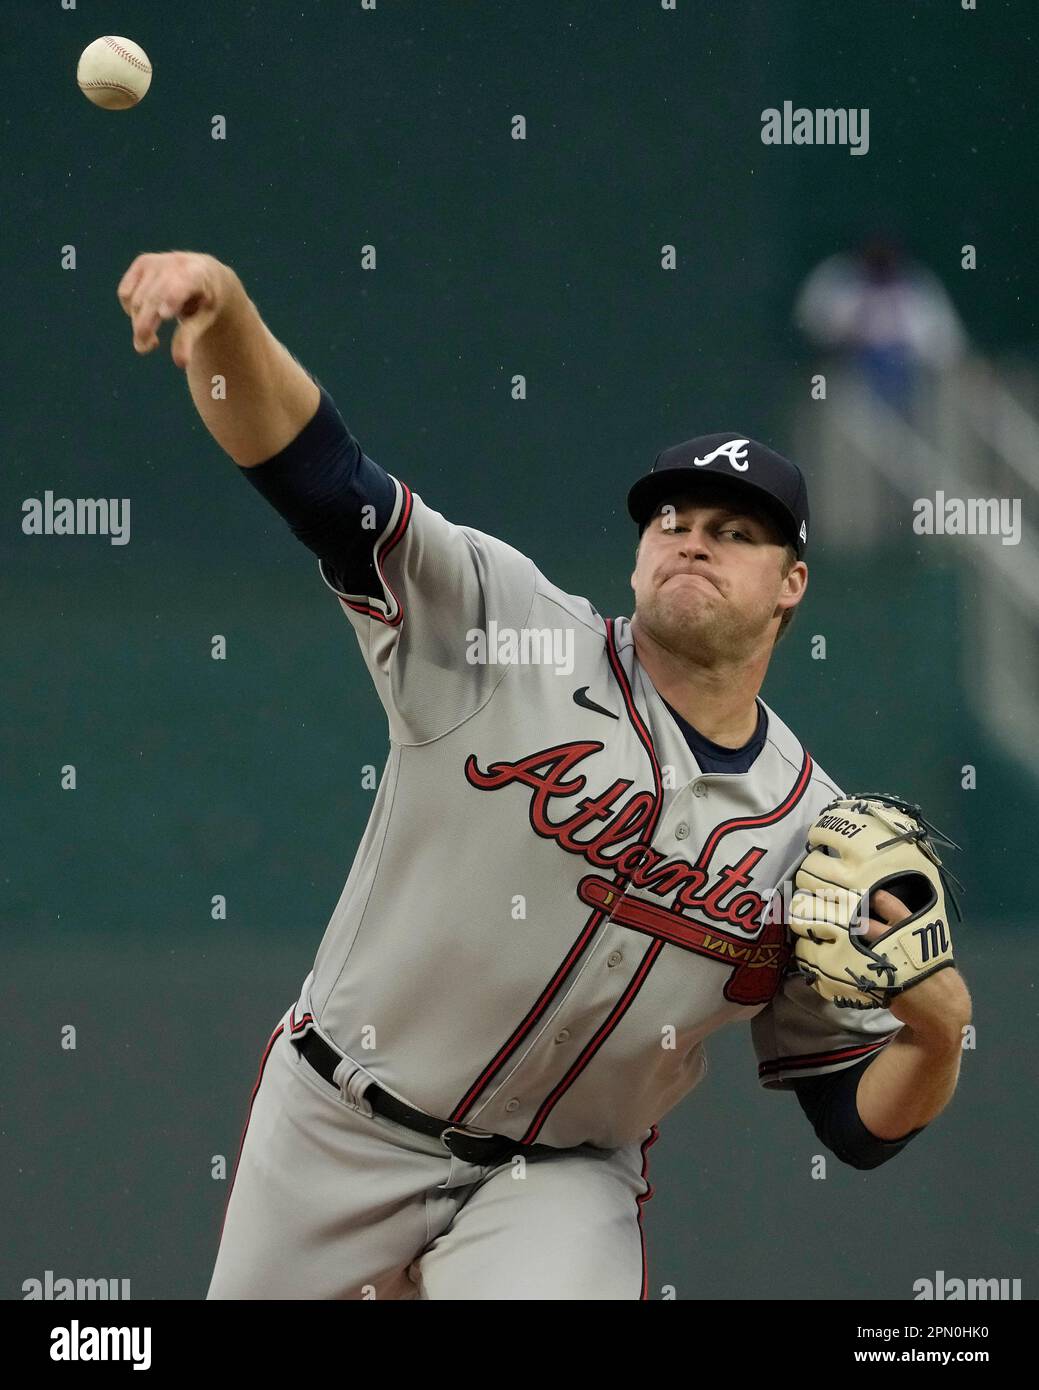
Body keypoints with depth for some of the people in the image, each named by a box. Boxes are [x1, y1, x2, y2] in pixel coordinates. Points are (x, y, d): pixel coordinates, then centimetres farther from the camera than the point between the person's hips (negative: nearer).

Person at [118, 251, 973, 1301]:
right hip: (338, 1133, 0)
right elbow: (315, 469, -20)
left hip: (561, 1183, 0)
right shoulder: (509, 634, -8)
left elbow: (860, 1125, 3)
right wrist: (226, 316, -39)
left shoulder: (814, 830, -1)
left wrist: (938, 1035, -20)